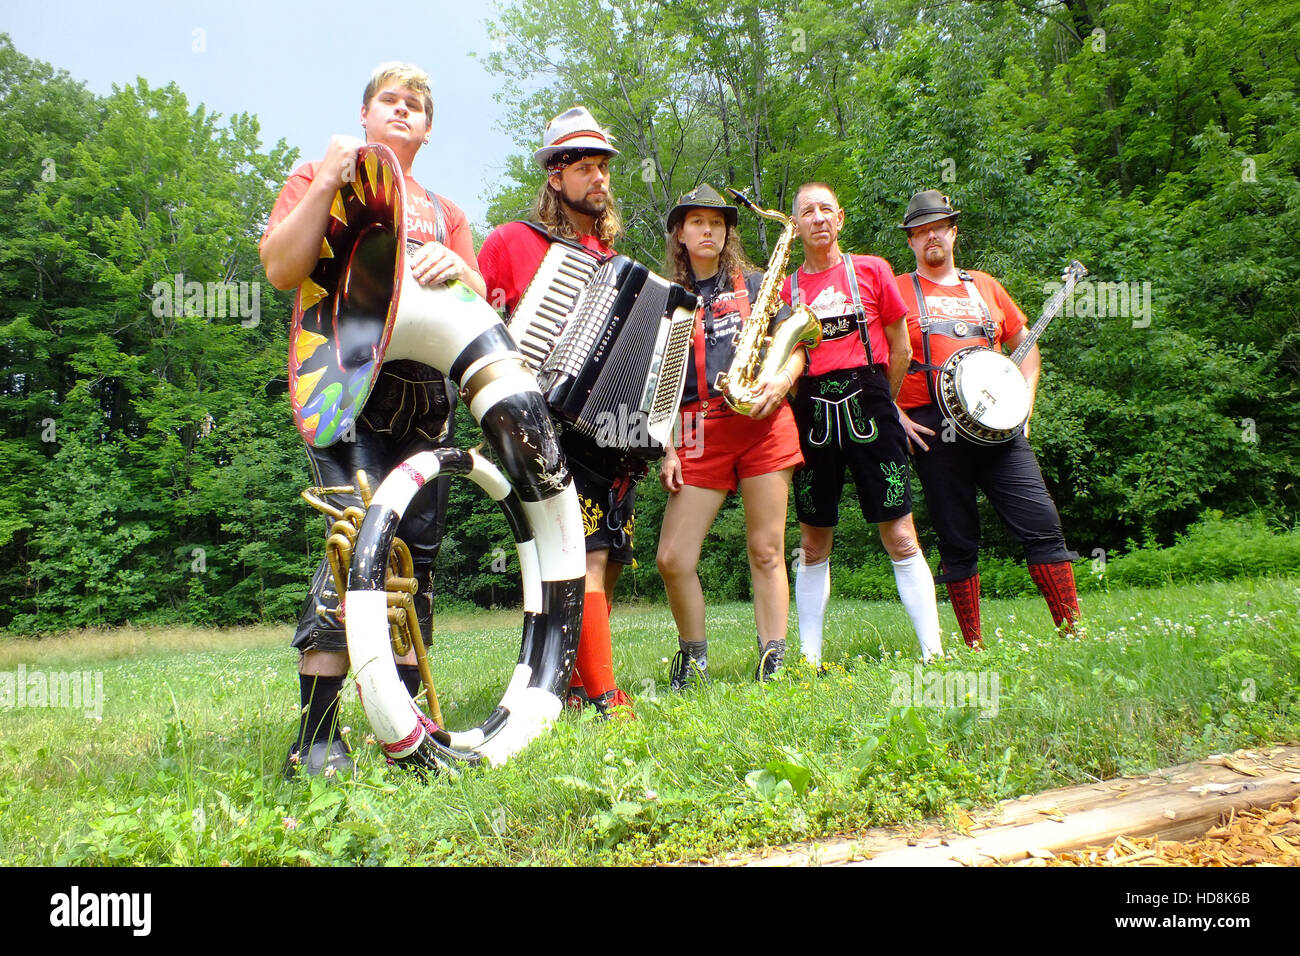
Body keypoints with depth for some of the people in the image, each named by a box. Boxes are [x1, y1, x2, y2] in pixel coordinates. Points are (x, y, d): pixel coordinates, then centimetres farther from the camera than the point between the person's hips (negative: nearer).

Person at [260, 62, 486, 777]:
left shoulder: (444, 212, 28)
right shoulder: (320, 178, 15)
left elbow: (480, 303, 15)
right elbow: (281, 268, -2)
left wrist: (454, 267, -6)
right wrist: (328, 180, -9)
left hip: (426, 392, 5)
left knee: (418, 552, 0)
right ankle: (315, 738, -13)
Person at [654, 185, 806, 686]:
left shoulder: (754, 283, 16)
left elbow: (794, 345, 12)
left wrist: (783, 378, -11)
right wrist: (666, 448, 3)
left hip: (762, 423, 0)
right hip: (699, 432, 1)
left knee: (766, 551, -3)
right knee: (673, 558, -6)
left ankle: (773, 663, 5)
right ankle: (694, 661, 14)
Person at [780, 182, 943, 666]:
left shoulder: (872, 271, 8)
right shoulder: (785, 289, 10)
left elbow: (901, 348, 12)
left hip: (867, 402, -1)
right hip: (812, 413, 2)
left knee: (900, 536, -4)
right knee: (813, 543, 7)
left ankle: (933, 651, 3)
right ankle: (810, 657, 16)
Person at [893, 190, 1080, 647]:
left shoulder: (984, 285, 20)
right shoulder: (897, 291, 8)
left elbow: (1025, 344, 26)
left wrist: (1025, 395, 10)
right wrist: (896, 415, -8)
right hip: (935, 431, -3)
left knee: (1043, 526, -6)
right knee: (958, 544, 2)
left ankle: (1075, 630, 3)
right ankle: (974, 647, 12)